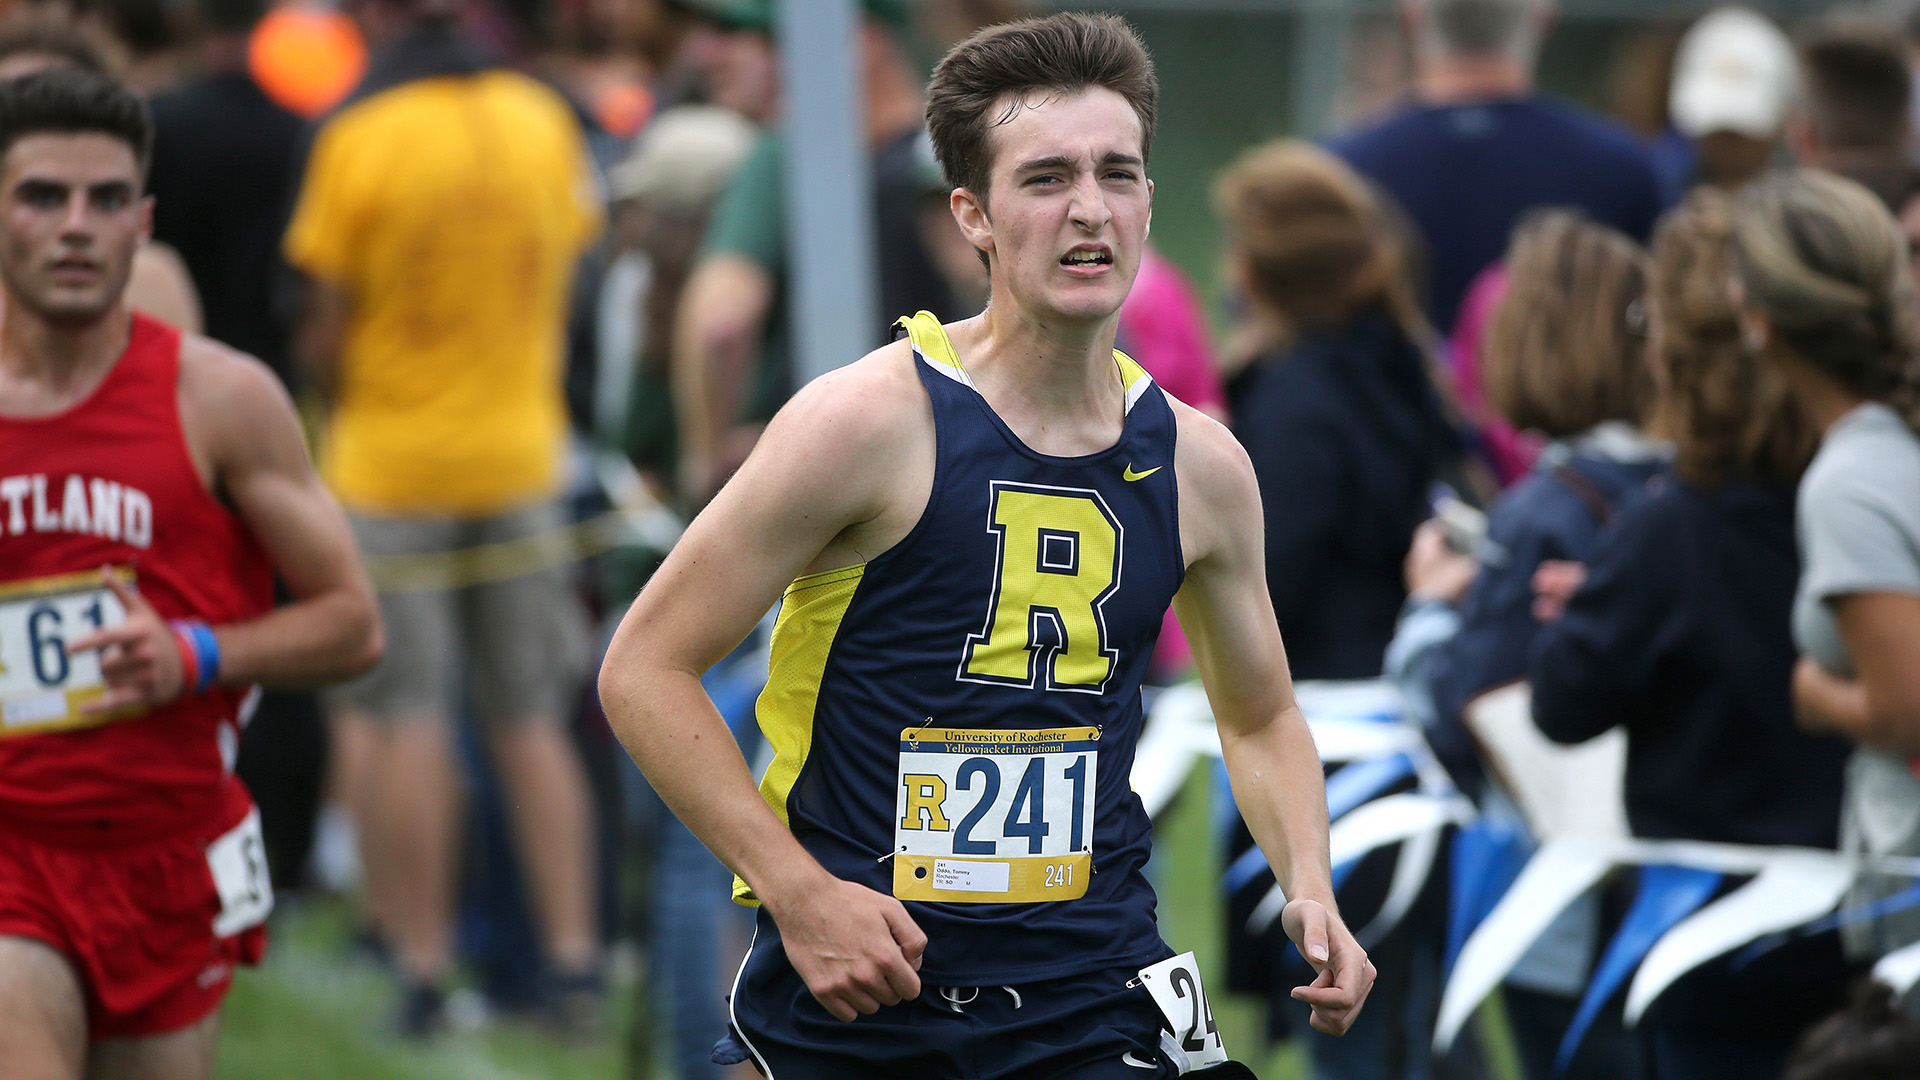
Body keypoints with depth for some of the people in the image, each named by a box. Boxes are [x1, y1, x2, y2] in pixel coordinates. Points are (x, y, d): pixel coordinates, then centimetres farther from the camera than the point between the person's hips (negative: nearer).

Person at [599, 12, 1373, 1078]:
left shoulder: (1199, 465, 3)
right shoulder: (871, 420, -11)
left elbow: (1260, 720, 20)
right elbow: (644, 669, -8)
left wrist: (1308, 889, 1)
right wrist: (799, 893, -16)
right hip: (850, 990, -3)